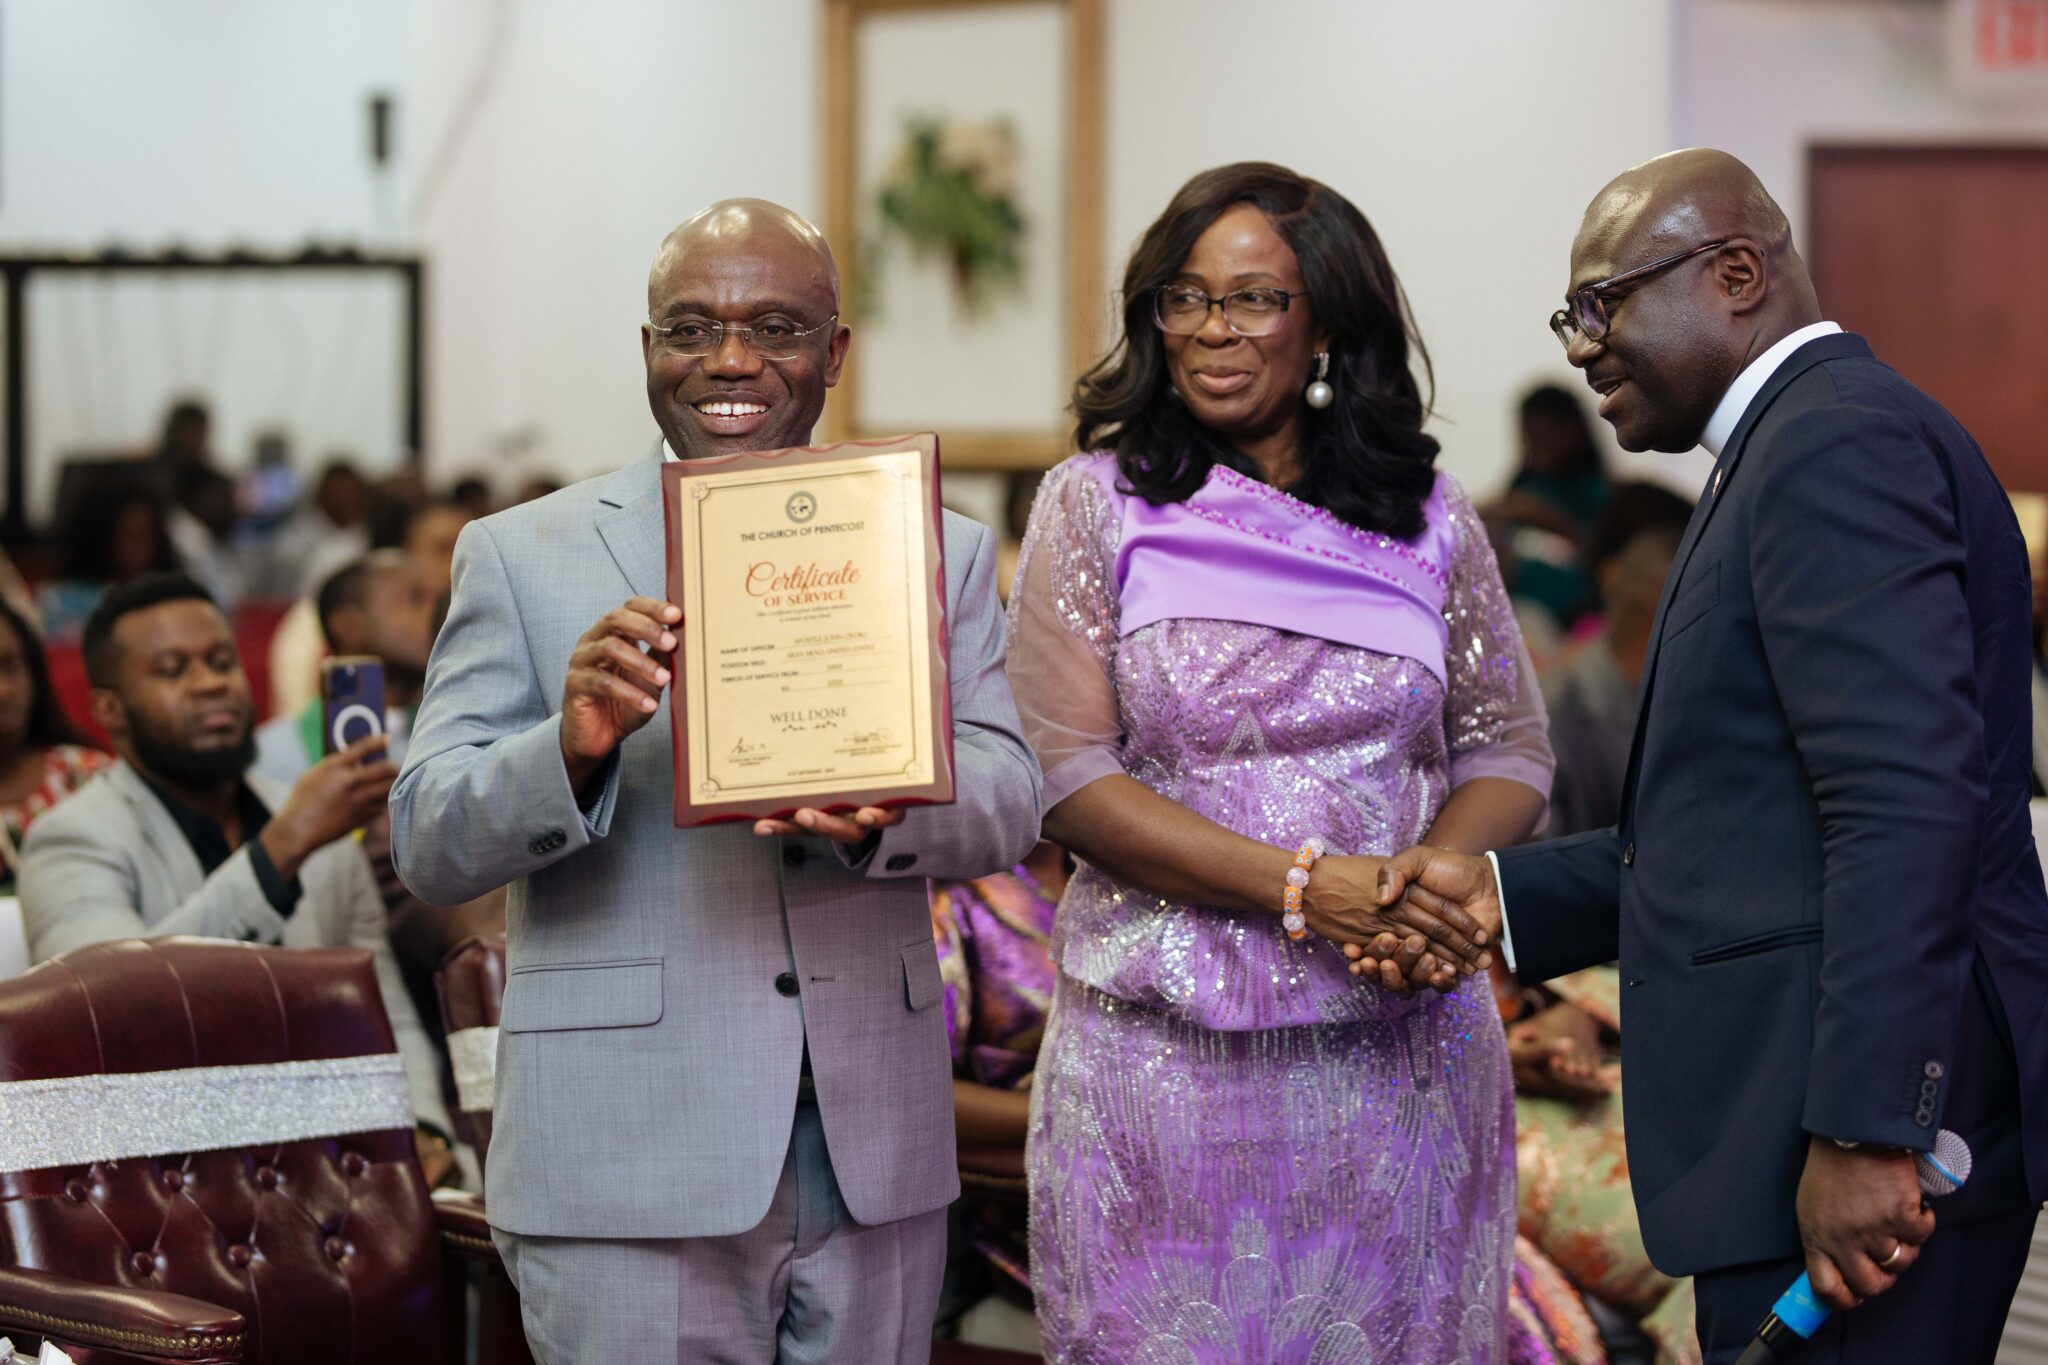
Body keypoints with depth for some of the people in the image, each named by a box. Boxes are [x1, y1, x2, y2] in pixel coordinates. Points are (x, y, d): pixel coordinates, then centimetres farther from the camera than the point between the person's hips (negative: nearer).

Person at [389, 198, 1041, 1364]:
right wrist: (570, 745, -21)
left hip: (874, 1165, 3)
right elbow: (429, 847, -1)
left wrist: (877, 807, -21)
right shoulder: (522, 557, 5)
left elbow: (1007, 800, 1)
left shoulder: (939, 554, 11)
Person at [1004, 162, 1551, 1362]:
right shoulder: (1094, 507, 2)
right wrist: (1304, 887, -15)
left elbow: (1509, 748, 11)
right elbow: (1066, 776, -6)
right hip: (1163, 1053, -2)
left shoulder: (1426, 516, 8)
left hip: (1397, 1049, 2)